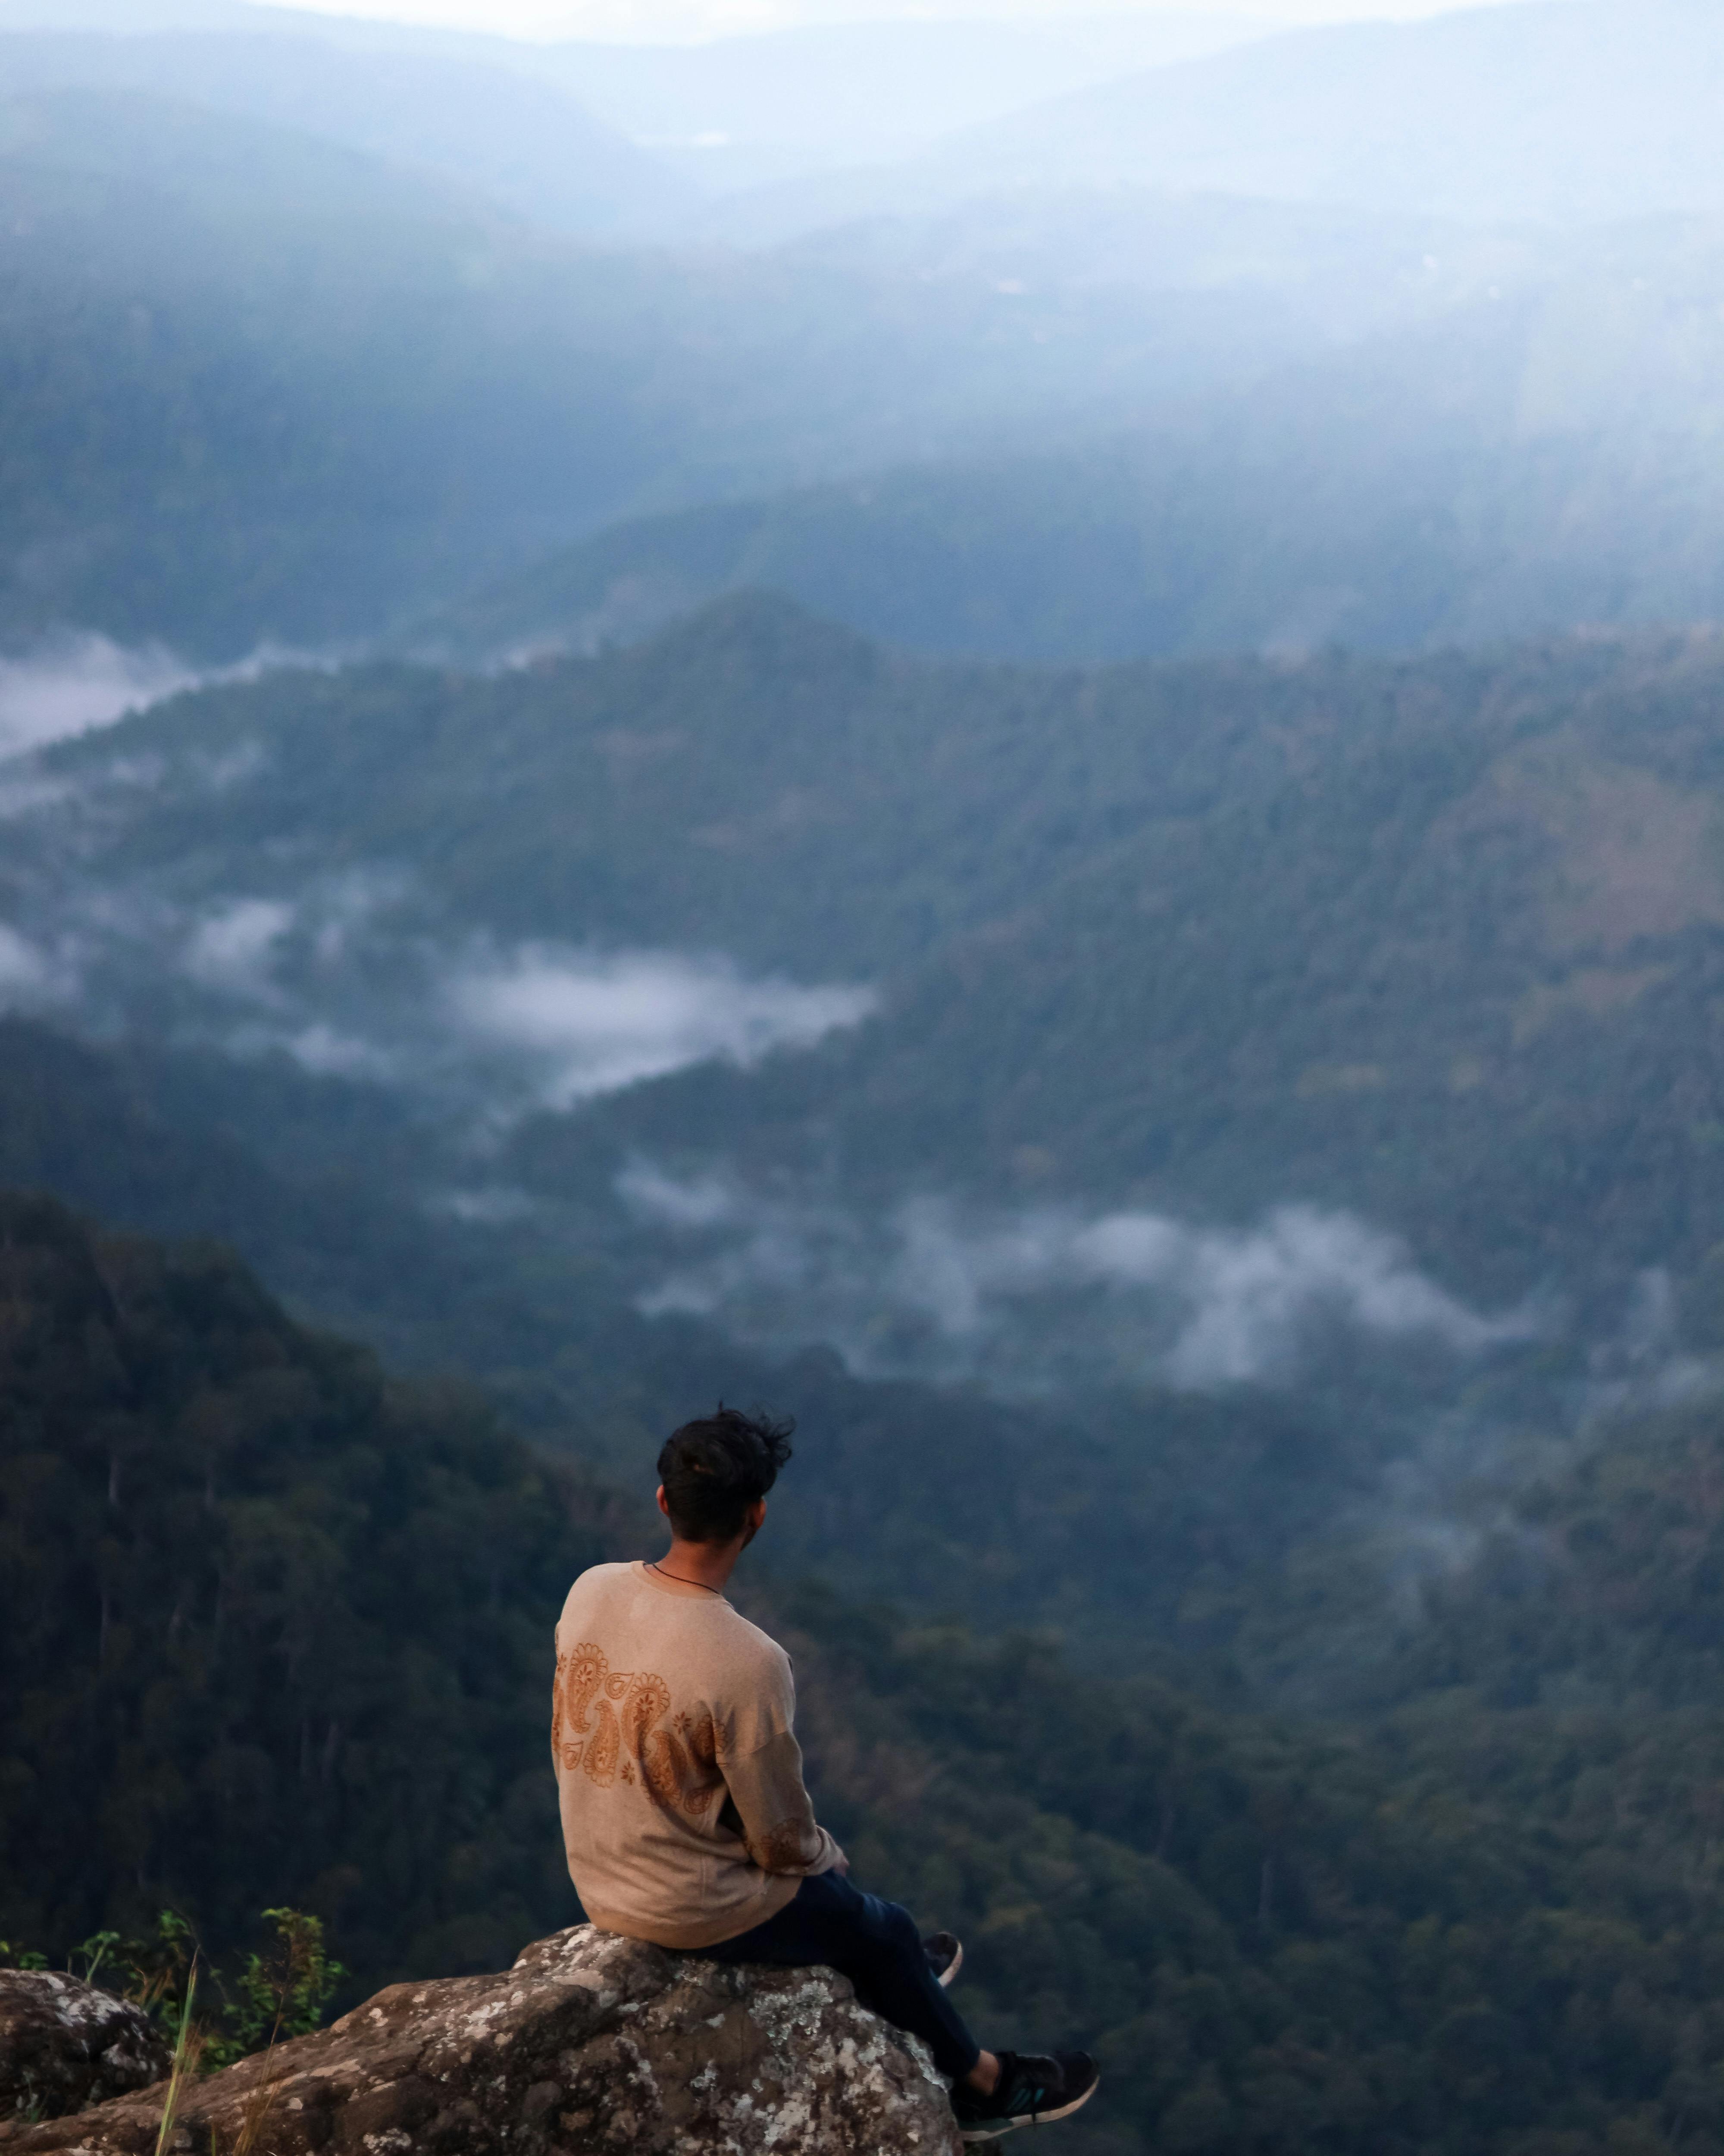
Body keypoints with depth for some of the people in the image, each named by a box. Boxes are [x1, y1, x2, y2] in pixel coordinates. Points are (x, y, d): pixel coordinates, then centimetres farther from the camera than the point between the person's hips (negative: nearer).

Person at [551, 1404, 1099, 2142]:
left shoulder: (590, 1590, -14)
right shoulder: (747, 1664, -33)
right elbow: (782, 1842, -22)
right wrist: (826, 1856, 3)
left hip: (597, 1880, 6)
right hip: (693, 1913, -6)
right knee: (885, 1929, 20)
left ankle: (892, 1979, 56)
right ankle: (980, 2085, 43)